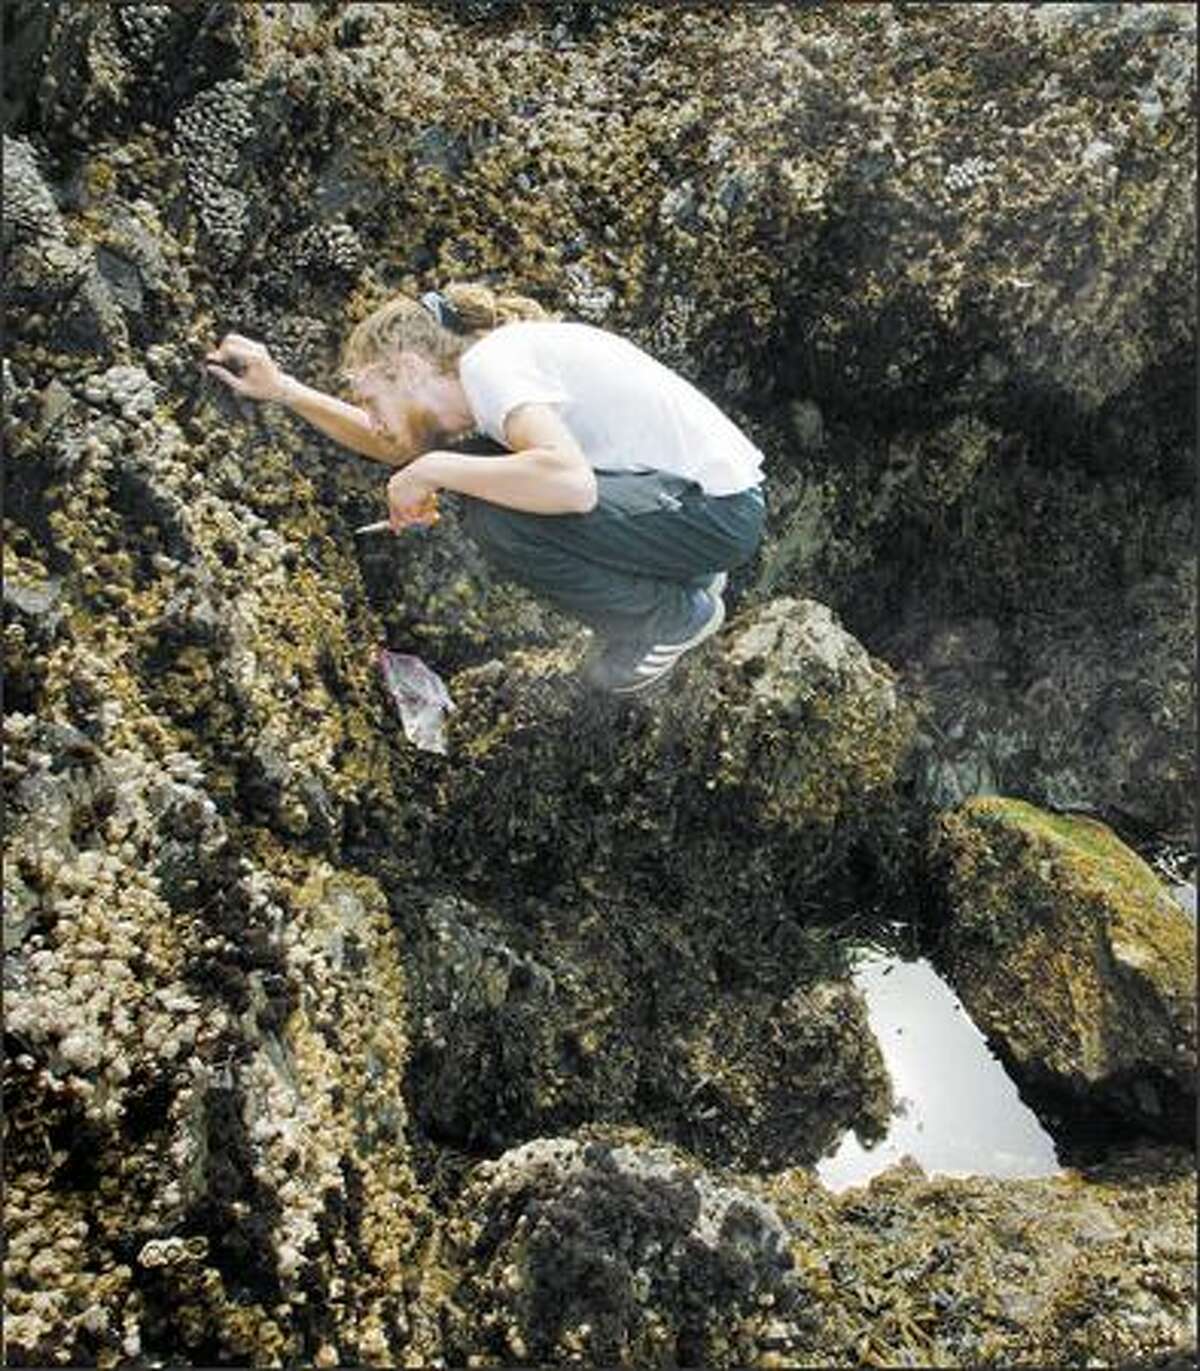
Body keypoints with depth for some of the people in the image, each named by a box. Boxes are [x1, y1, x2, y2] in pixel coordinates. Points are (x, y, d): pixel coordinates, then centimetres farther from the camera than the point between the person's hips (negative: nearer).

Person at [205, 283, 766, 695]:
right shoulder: (489, 352, 10)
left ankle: (672, 614, -2)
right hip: (687, 485, 10)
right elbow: (398, 446, 26)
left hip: (720, 509, -10)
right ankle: (681, 574, 18)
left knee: (496, 520, -24)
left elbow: (571, 482, -38)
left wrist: (432, 471, -25)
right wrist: (281, 388, 19)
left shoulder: (489, 366, -19)